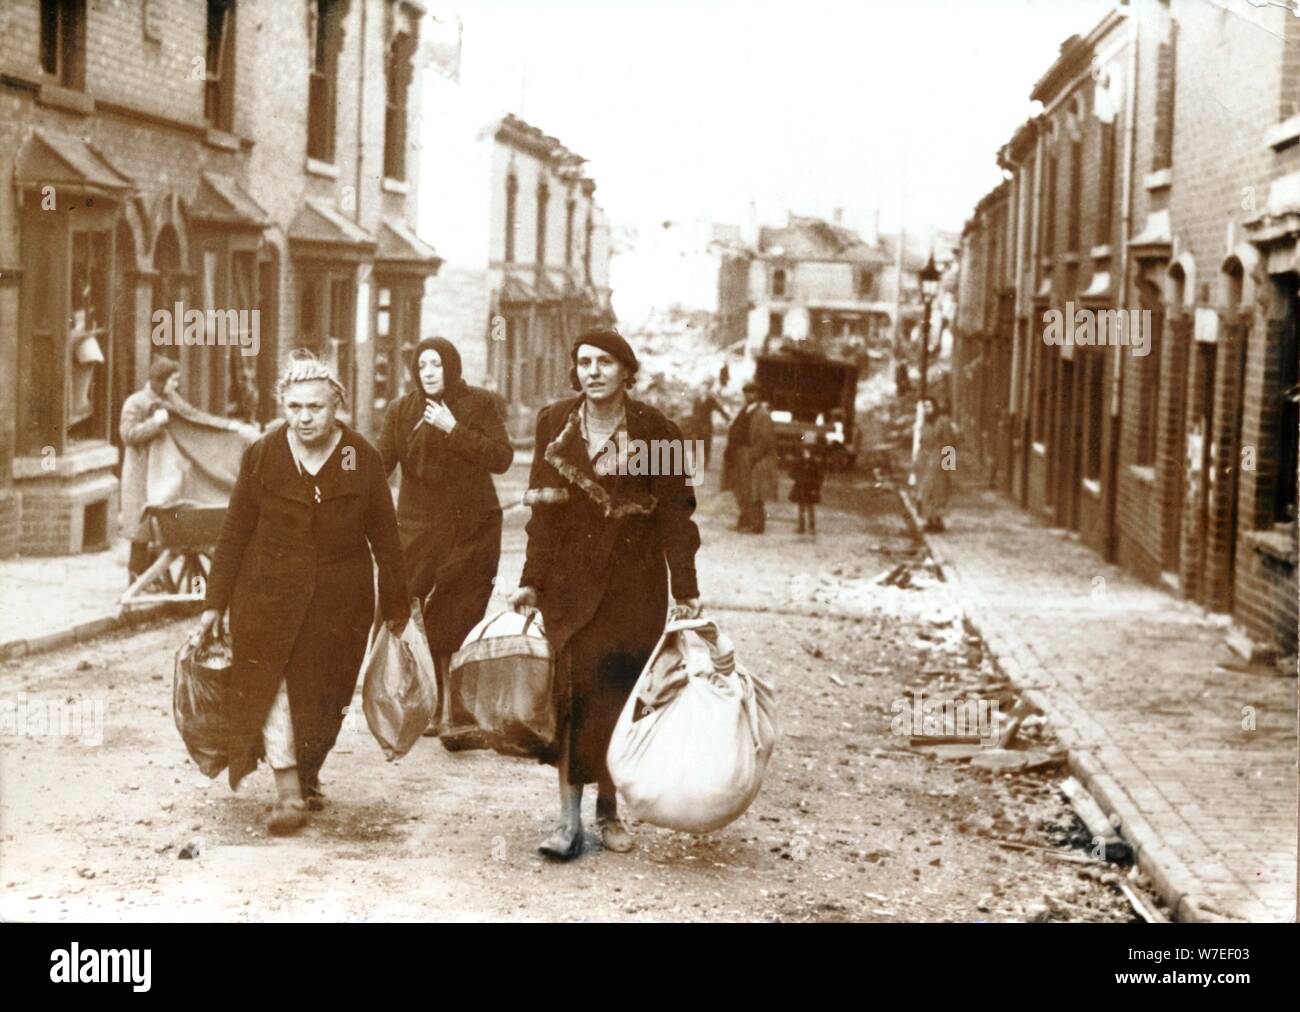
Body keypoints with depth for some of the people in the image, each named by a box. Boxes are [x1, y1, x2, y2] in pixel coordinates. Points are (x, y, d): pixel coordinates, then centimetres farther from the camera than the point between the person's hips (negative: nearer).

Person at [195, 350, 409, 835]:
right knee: (271, 684, -13)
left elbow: (385, 538, 5)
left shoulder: (363, 459, -2)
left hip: (340, 598, 1)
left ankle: (308, 774, 28)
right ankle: (288, 792, -11)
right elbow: (234, 533, 4)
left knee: (323, 697, 6)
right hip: (269, 591, 0)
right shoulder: (262, 455, -1)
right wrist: (215, 604, 3)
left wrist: (396, 609, 7)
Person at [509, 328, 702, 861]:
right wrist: (531, 580, 4)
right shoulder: (555, 423, 3)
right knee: (572, 693, -5)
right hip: (569, 581, 1)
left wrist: (685, 591, -6)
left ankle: (609, 810, 17)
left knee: (620, 696, 1)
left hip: (635, 583, -1)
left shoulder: (655, 431, -4)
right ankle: (569, 819, -4)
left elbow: (674, 516, -2)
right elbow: (543, 509, 6)